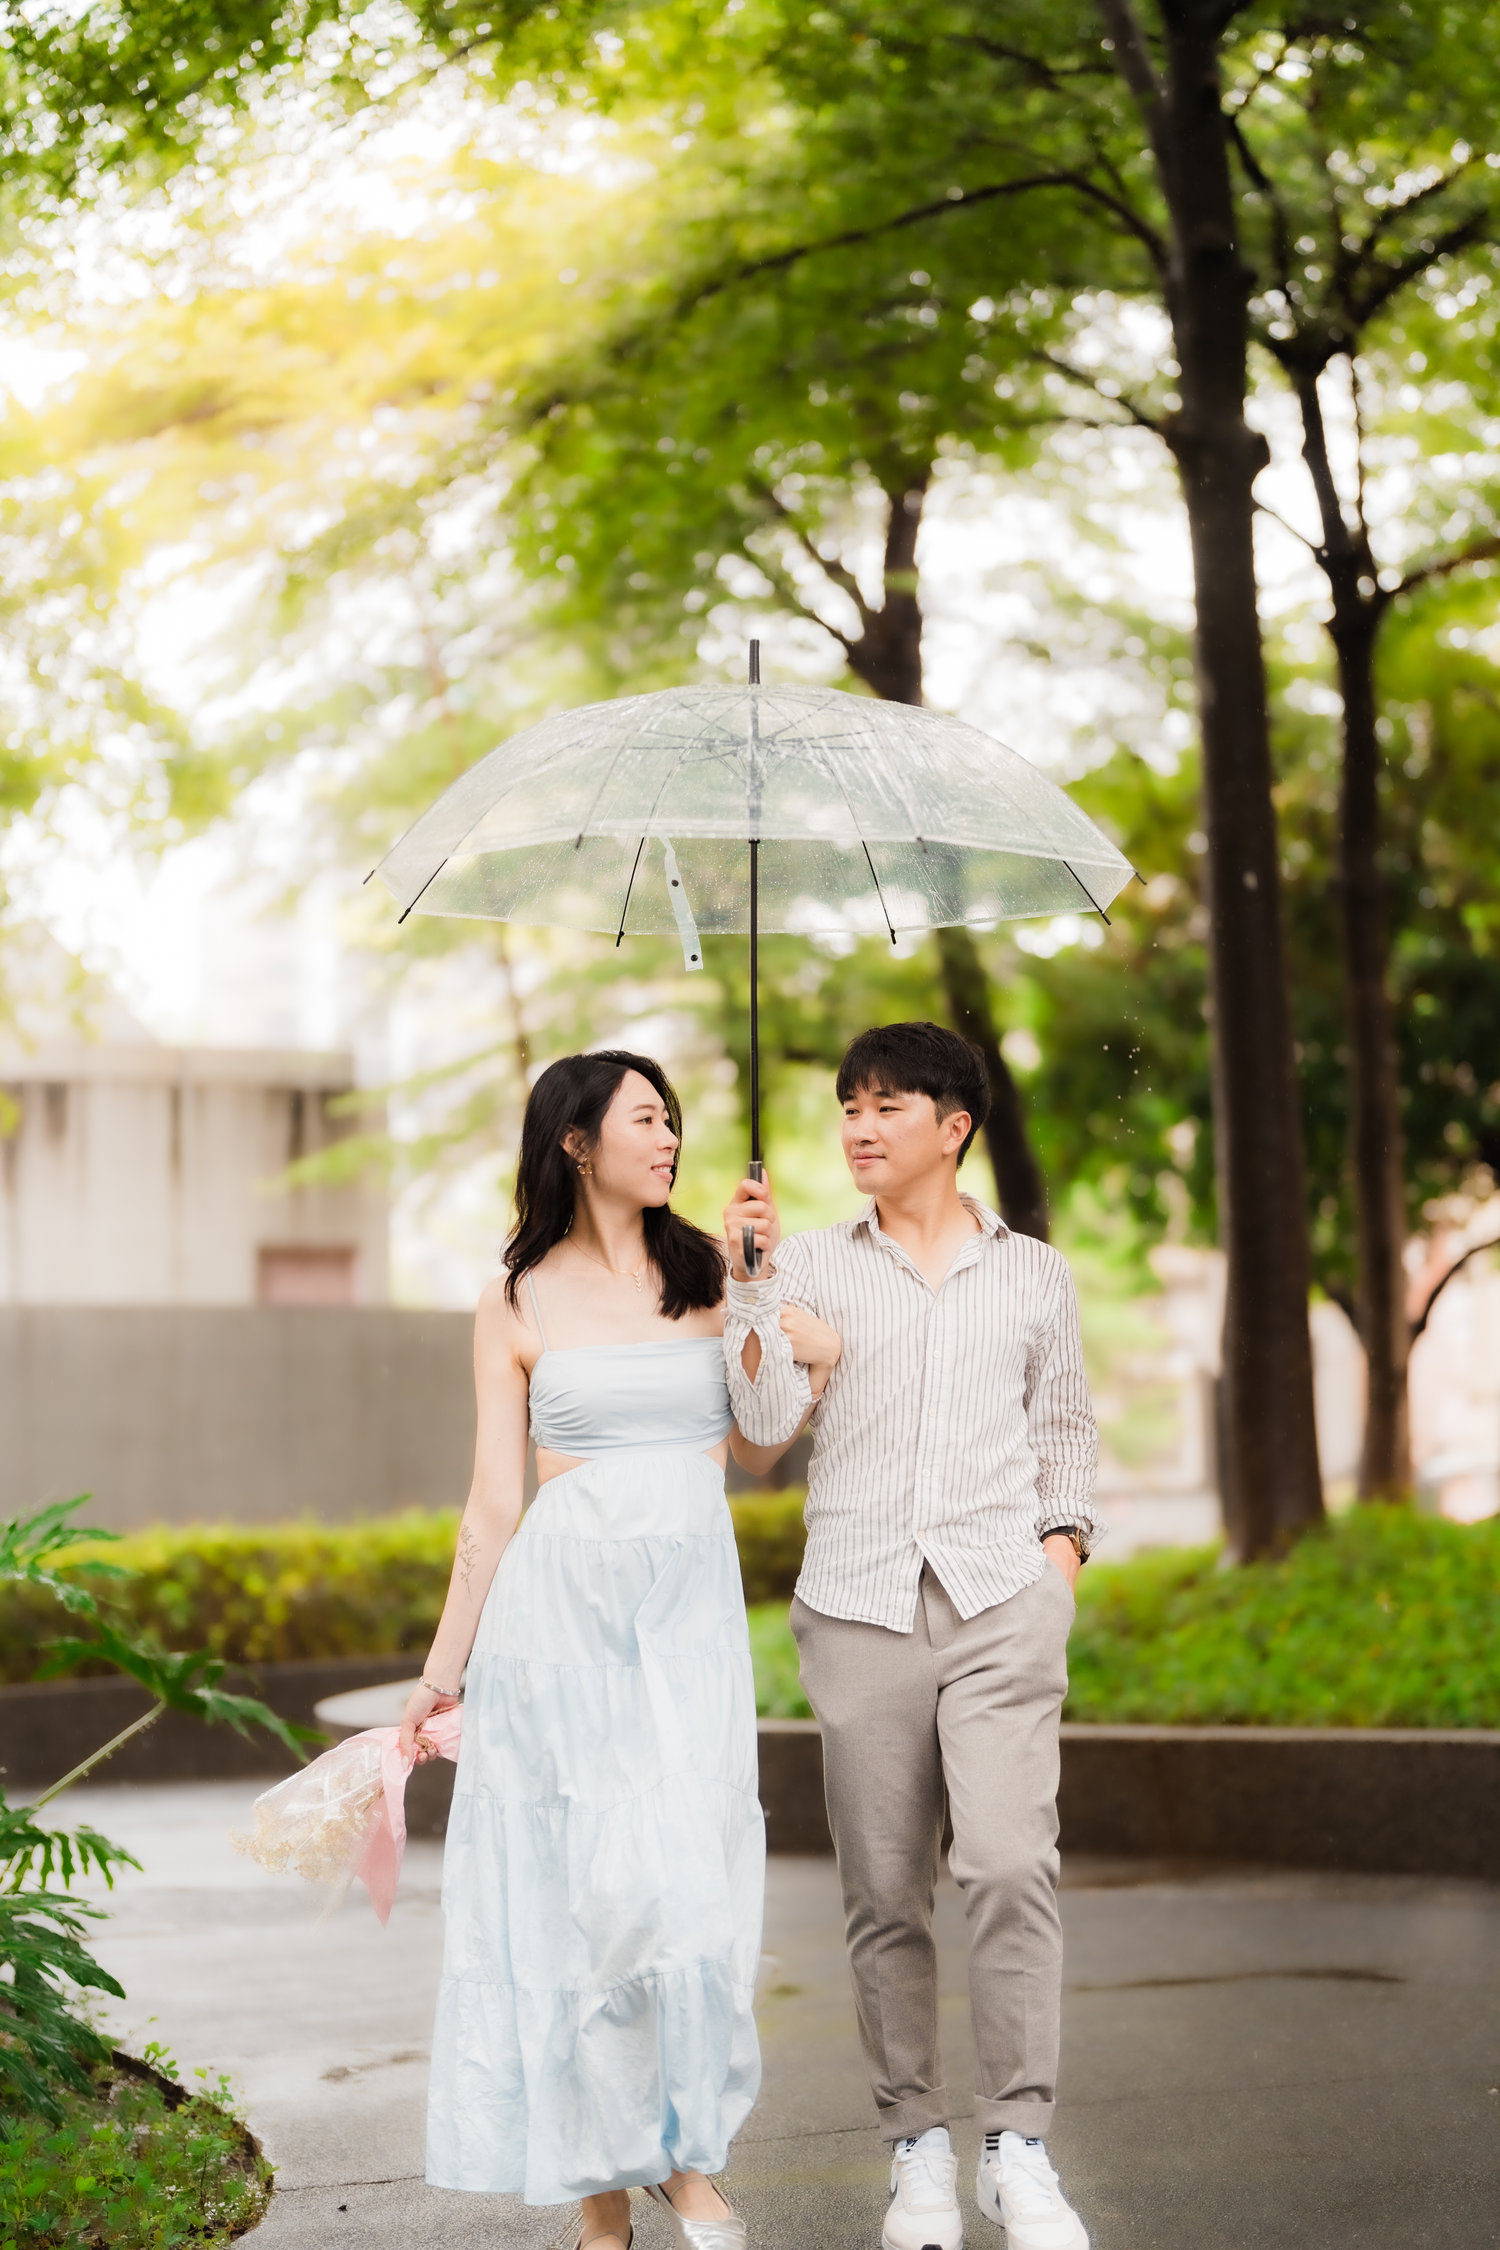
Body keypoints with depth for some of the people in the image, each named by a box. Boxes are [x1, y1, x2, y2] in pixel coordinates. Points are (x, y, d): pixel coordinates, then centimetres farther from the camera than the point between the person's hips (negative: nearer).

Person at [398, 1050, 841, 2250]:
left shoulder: (711, 1274, 11)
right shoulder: (519, 1304, 4)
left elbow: (755, 1442, 3)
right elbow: (494, 1506, 5)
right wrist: (442, 1672, 5)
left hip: (693, 1607, 2)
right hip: (563, 1601, -2)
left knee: (693, 1881, -5)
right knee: (587, 1886, -2)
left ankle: (686, 2154, 13)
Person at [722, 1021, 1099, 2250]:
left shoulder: (1031, 1273, 14)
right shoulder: (809, 1264, 11)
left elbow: (1067, 1425, 21)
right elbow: (768, 1418, 0)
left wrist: (1064, 1541, 7)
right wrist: (748, 1279, -7)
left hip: (1000, 1600, -1)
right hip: (859, 1598, 1)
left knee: (1012, 1864, -15)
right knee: (884, 1889, 1)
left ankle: (1019, 2147, -7)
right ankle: (917, 2142, 13)